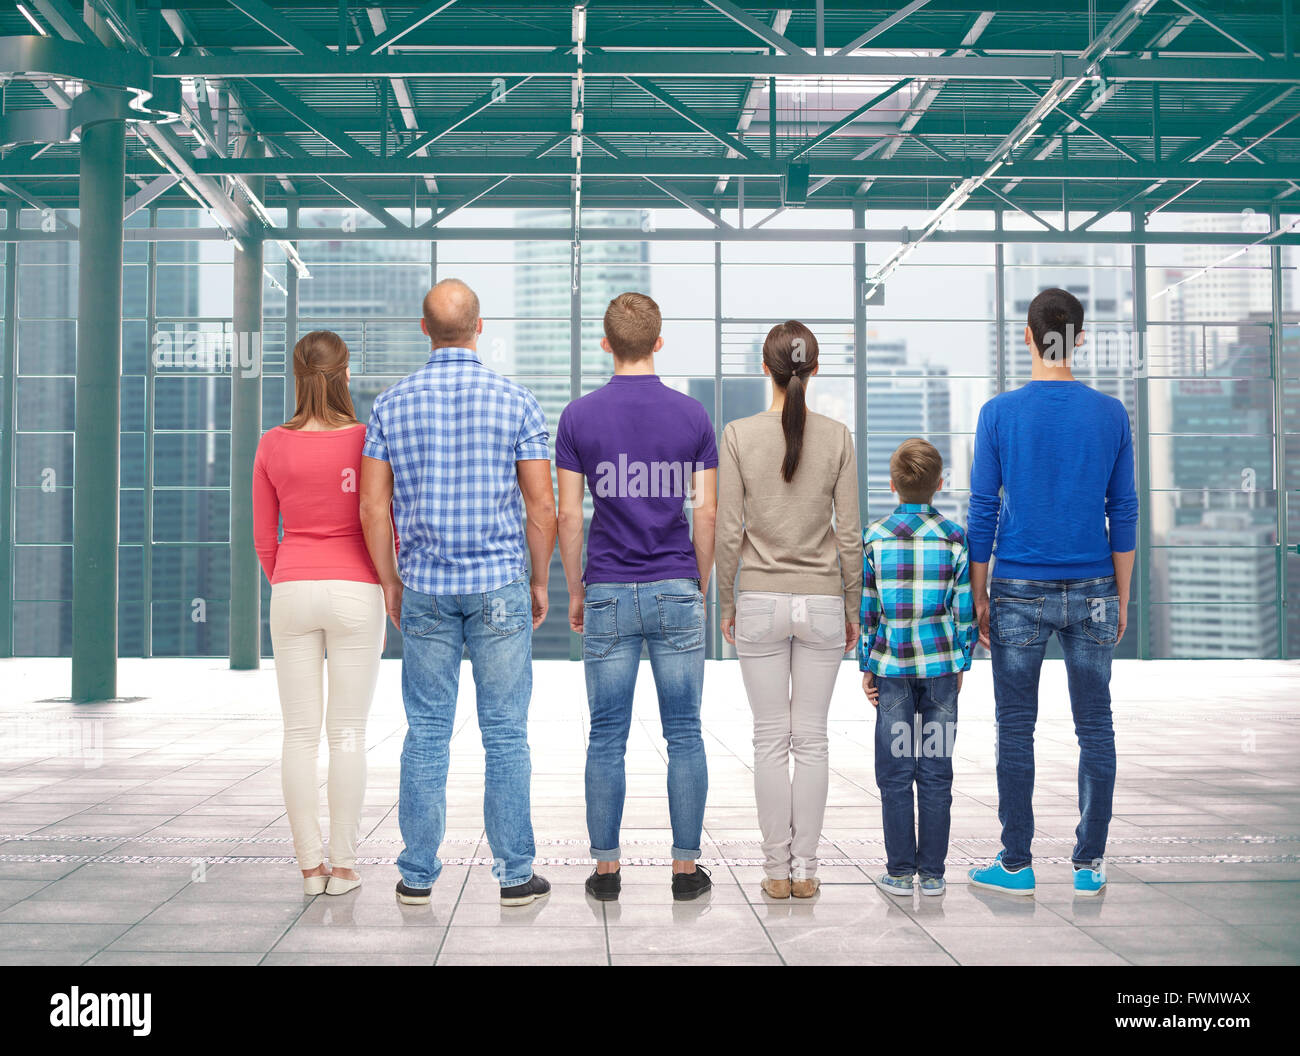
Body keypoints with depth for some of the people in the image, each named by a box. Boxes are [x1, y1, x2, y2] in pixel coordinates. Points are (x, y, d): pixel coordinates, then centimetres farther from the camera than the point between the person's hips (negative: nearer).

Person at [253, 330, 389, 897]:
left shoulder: (272, 446, 0)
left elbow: (264, 537, 6)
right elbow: (392, 530, -3)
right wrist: (386, 599, 11)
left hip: (292, 592, 2)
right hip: (355, 592, -2)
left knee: (299, 734, 7)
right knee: (348, 733, 4)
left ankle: (310, 865, 10)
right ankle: (343, 864, 8)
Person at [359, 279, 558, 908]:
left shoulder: (391, 405, 2)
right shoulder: (514, 402, -4)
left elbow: (373, 508, 1)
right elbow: (541, 506, -5)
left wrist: (390, 582, 12)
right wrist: (539, 580, 7)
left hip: (425, 586, 2)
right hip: (500, 584, -2)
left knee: (427, 731, 9)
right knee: (505, 733, 4)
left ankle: (417, 874, 13)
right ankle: (515, 874, 8)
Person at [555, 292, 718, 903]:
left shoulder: (579, 416, -2)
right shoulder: (691, 415, 0)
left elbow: (569, 514, -2)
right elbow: (706, 513, 0)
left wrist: (575, 591, 9)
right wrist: (701, 587, 11)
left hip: (608, 594, 0)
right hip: (676, 591, 0)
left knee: (607, 737, 6)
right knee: (684, 736, 6)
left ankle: (607, 868, 11)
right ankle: (685, 868, 10)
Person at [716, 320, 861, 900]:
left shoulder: (738, 435, -6)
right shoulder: (837, 437, -3)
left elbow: (728, 531, -5)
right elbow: (849, 534, -1)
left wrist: (726, 603, 6)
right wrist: (852, 608, 10)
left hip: (760, 602, -1)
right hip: (822, 602, 1)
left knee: (771, 739, 6)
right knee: (812, 739, 8)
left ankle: (777, 869, 10)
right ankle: (805, 868, 13)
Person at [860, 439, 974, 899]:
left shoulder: (874, 538, -2)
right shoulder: (955, 538, -1)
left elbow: (865, 610, 0)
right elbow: (965, 611, 0)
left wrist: (867, 667, 8)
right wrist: (961, 664, 11)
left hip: (891, 669, -1)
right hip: (941, 668, 1)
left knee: (895, 773, 6)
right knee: (936, 772, 7)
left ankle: (900, 872, 10)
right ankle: (932, 873, 12)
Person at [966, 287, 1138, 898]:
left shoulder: (999, 414, -4)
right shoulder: (1111, 414, 1)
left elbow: (983, 513, -4)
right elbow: (1123, 514, 3)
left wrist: (979, 597, 4)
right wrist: (1121, 600, 10)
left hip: (1019, 593, -2)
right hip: (1092, 593, 2)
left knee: (1016, 730, 5)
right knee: (1095, 729, 8)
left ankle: (1016, 864, 11)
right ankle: (1089, 864, 13)